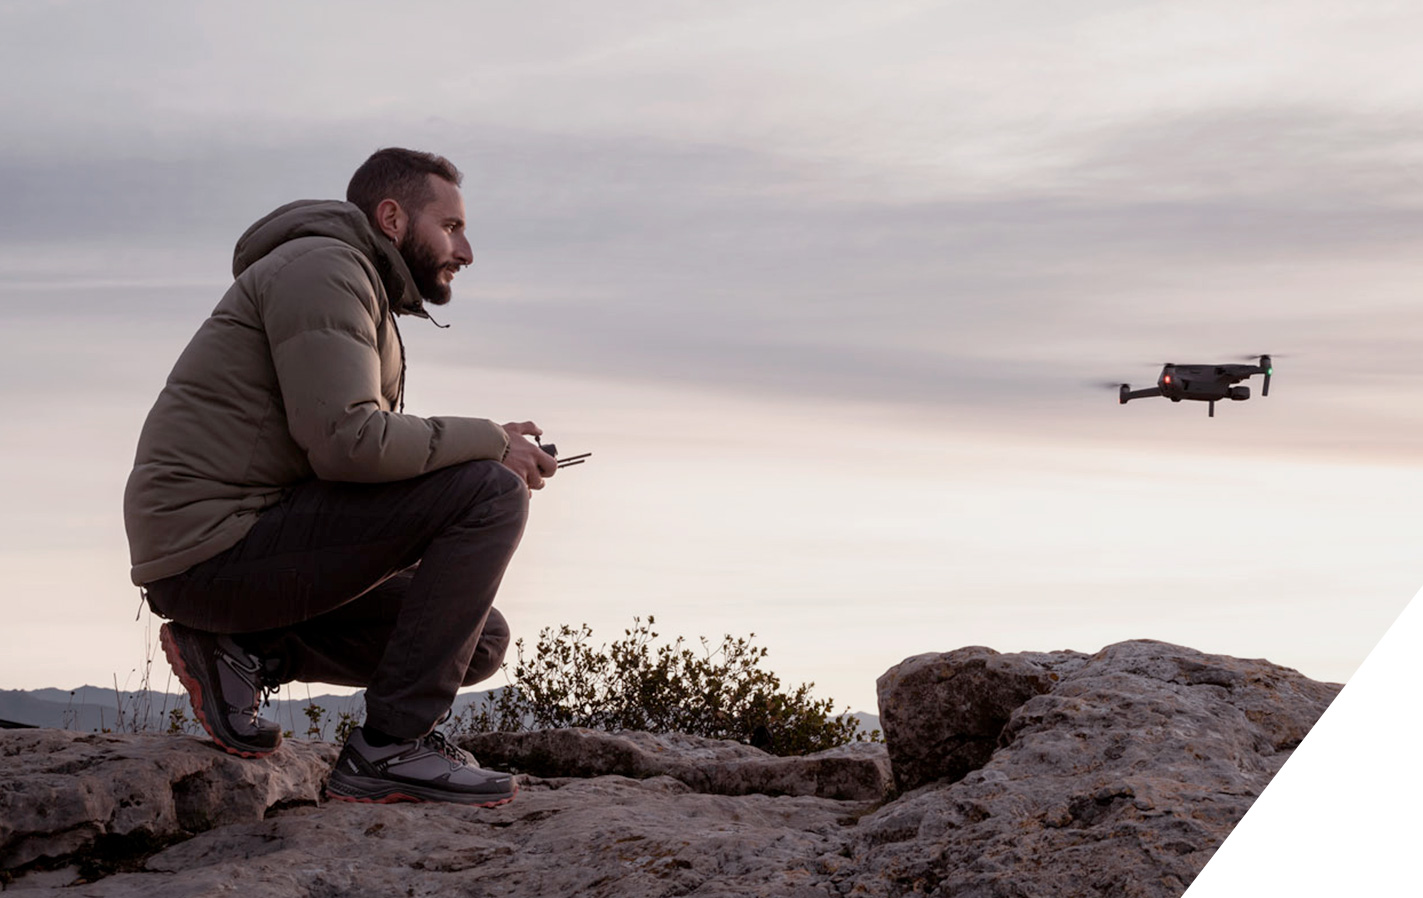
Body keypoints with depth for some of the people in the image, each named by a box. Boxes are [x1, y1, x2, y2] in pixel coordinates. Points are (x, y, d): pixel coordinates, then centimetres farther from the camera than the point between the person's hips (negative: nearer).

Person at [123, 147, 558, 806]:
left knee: (481, 642, 10)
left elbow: (361, 453, 19)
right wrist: (489, 442, -10)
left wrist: (494, 452, 6)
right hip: (214, 544, -10)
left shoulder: (359, 292, 24)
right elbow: (347, 442, -22)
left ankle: (244, 650, 7)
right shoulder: (321, 266, -9)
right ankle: (390, 747, -15)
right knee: (488, 493, -18)